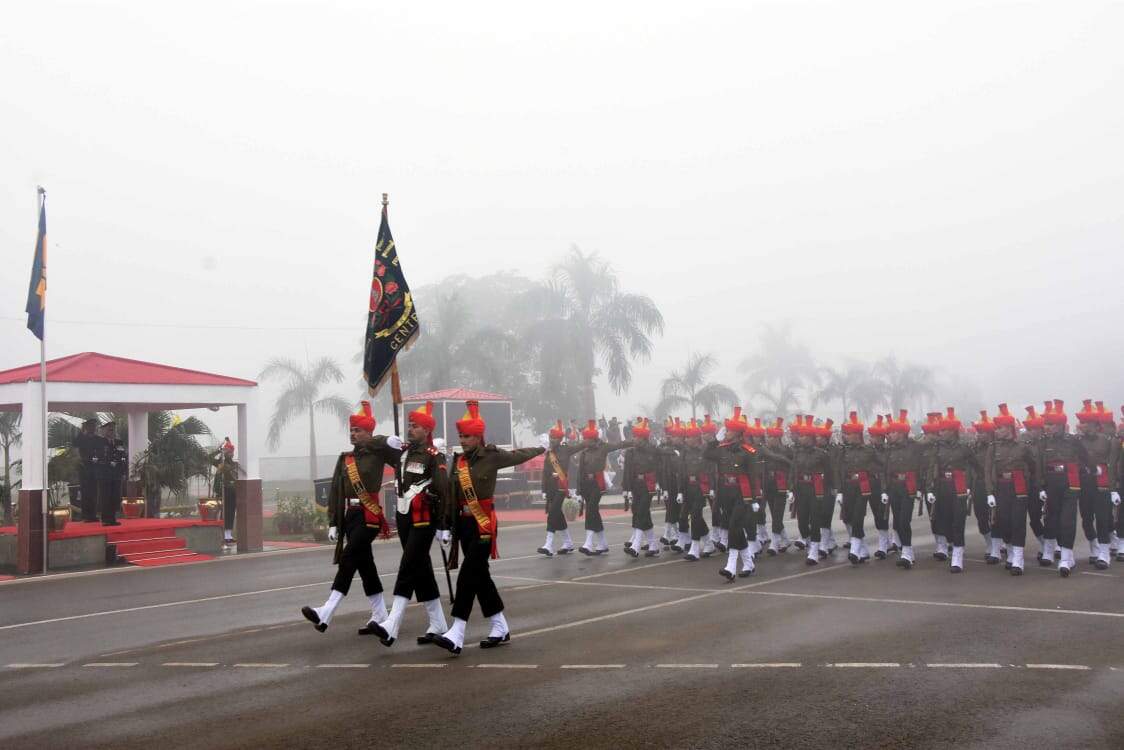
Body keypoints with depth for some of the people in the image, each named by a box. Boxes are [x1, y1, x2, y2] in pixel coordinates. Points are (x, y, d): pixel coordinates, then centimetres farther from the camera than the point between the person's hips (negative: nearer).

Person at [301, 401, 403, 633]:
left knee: (348, 560, -15)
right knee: (364, 563, 11)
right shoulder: (344, 459, 12)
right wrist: (333, 523, 5)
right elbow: (335, 491, 11)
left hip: (369, 516, -6)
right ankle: (380, 615, 22)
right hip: (349, 516, 6)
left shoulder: (378, 452, -2)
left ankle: (325, 614, -22)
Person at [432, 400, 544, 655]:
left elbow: (519, 455, 13)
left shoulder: (492, 456, -5)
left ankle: (457, 634, -15)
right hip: (464, 524, 6)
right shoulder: (458, 461, 7)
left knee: (469, 574, -13)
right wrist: (450, 526, 3)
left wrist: (542, 448, 28)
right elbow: (452, 496, 8)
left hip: (484, 524, -6)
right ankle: (501, 629, 22)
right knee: (480, 575, 10)